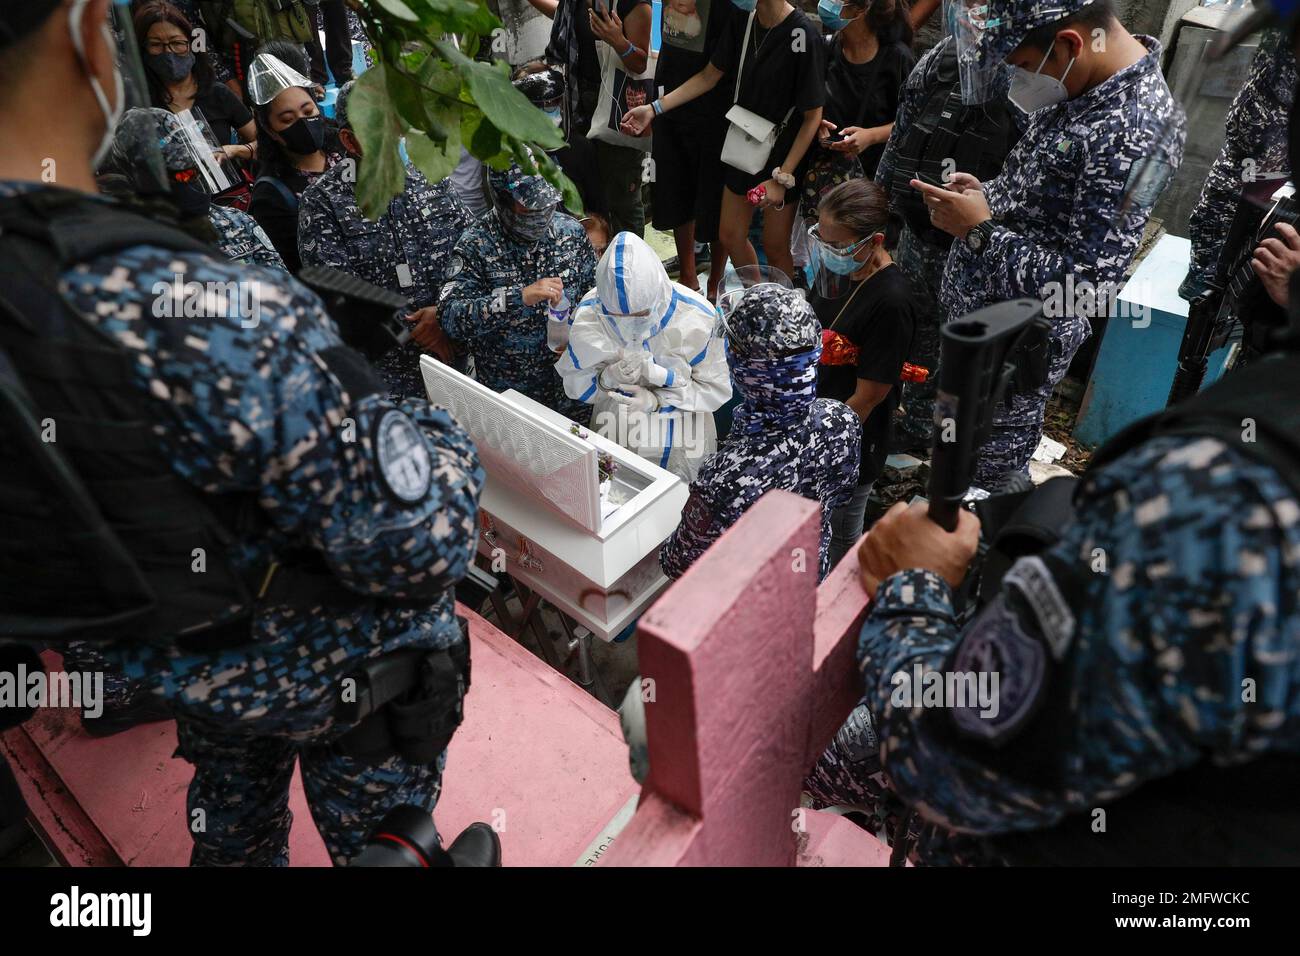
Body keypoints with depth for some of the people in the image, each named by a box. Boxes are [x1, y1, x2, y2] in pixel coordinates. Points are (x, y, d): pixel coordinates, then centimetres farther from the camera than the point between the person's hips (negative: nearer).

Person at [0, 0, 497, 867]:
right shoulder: (224, 325, -41)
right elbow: (419, 553, -30)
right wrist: (437, 436, -13)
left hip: (172, 662, 6)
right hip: (336, 664, -5)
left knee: (233, 815, 36)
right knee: (377, 831, 25)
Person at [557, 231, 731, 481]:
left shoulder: (697, 319, -23)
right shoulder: (587, 316, -19)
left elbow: (717, 389, -15)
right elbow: (573, 384, -9)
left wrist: (657, 400, -29)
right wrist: (606, 379, -31)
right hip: (614, 441, 1)